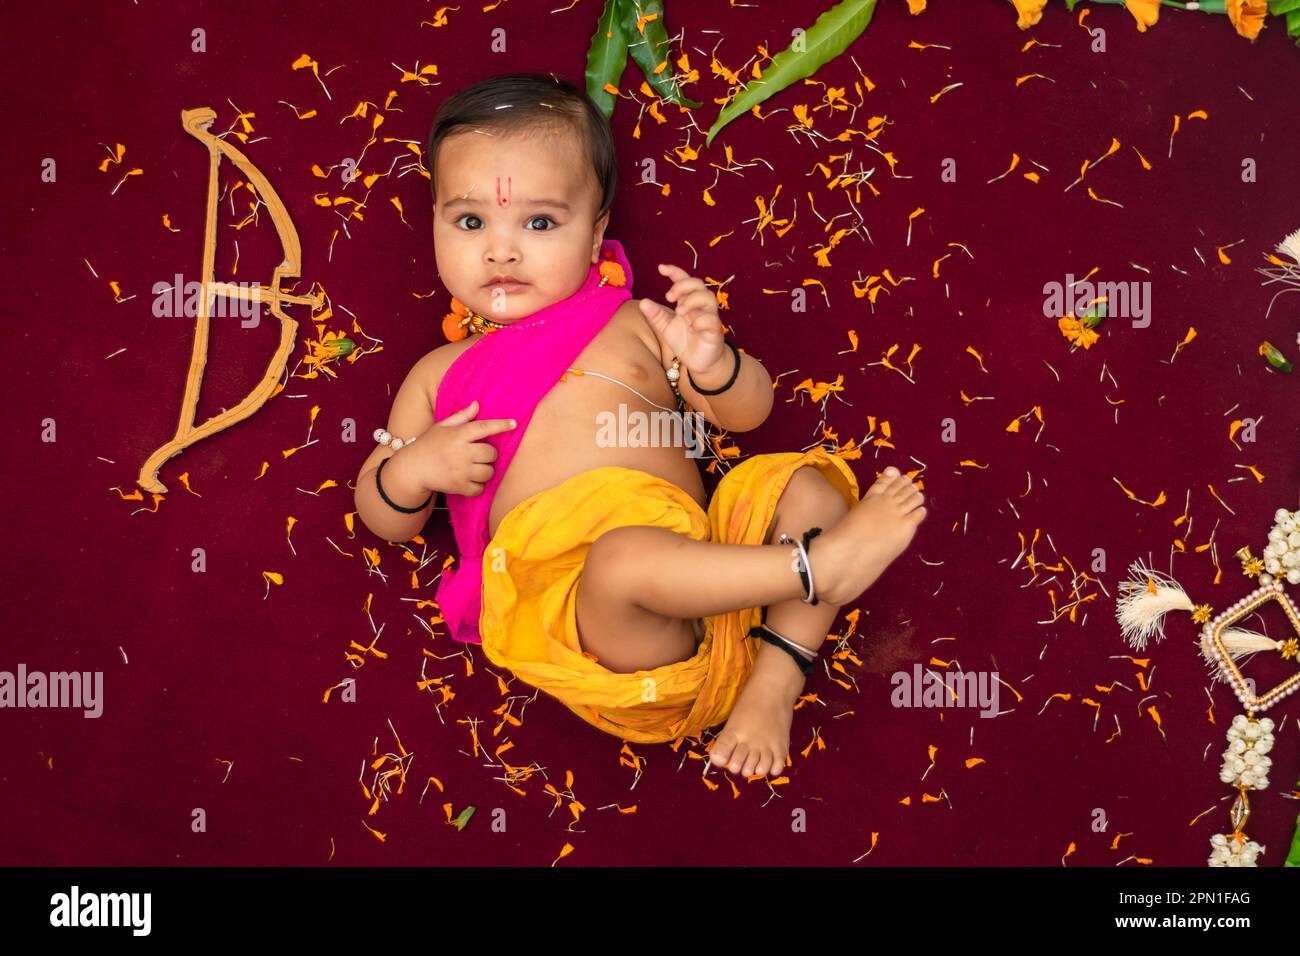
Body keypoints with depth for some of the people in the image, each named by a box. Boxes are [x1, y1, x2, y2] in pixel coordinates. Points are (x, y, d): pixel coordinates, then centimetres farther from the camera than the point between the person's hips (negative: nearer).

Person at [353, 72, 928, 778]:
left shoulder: (632, 325, 20)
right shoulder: (442, 374, 20)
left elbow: (745, 411, 15)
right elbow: (385, 522, 21)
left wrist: (712, 363, -9)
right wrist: (411, 470, -4)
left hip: (697, 550, 4)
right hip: (567, 607, -4)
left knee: (808, 481, -7)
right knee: (626, 556, -37)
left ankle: (770, 686, -15)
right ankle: (817, 564, -19)